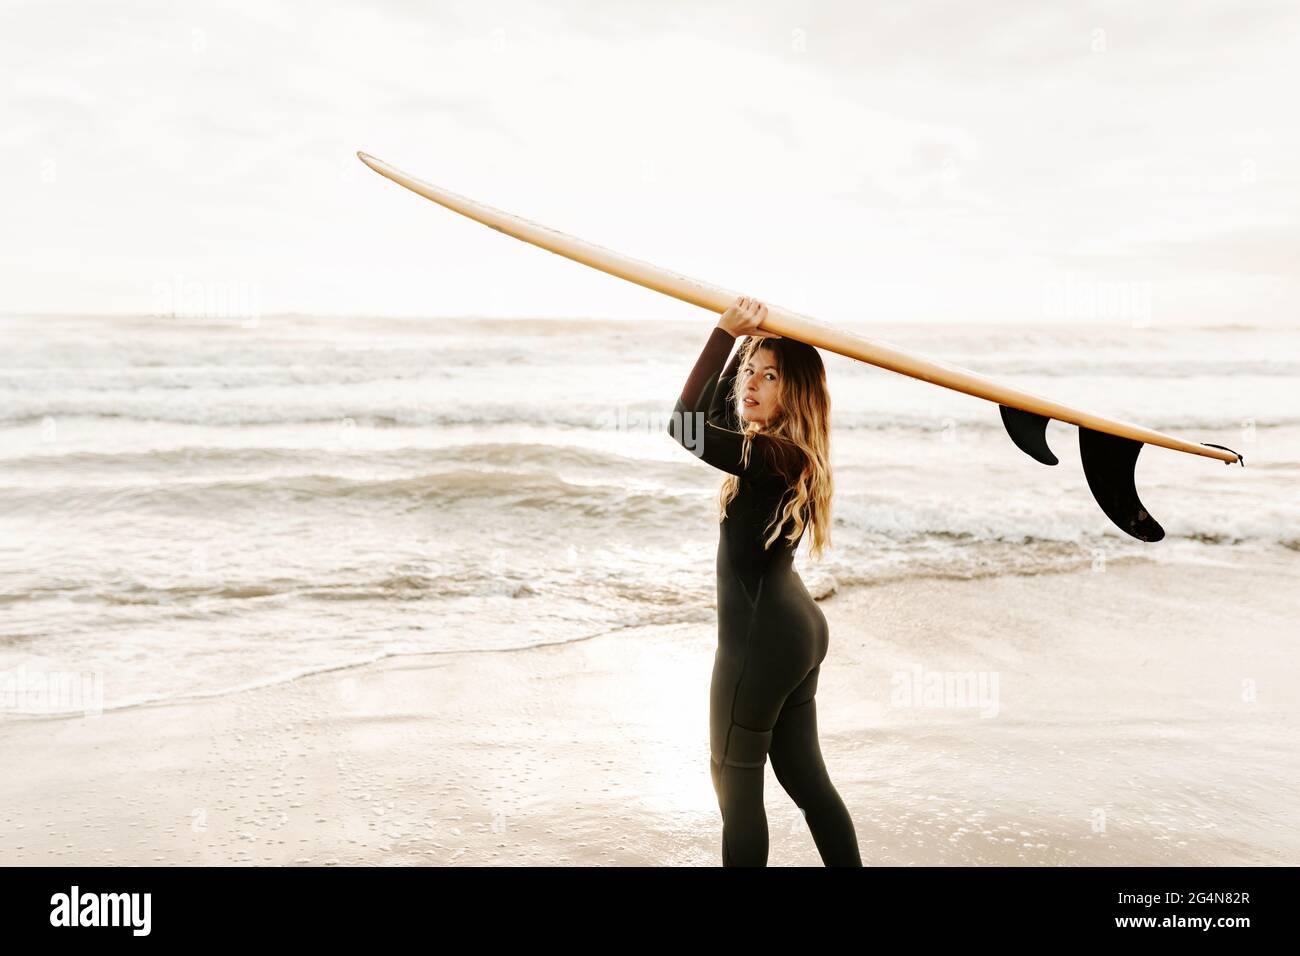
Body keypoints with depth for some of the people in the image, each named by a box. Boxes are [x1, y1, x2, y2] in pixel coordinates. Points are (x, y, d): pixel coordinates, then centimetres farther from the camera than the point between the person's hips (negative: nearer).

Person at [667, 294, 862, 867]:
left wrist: (726, 332, -28)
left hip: (762, 637, -10)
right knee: (804, 774, 17)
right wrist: (743, 342, 15)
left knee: (735, 781, 3)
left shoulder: (773, 456, -20)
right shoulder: (782, 449, 8)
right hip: (797, 627, 10)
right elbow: (713, 414, 23)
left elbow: (687, 427, -33)